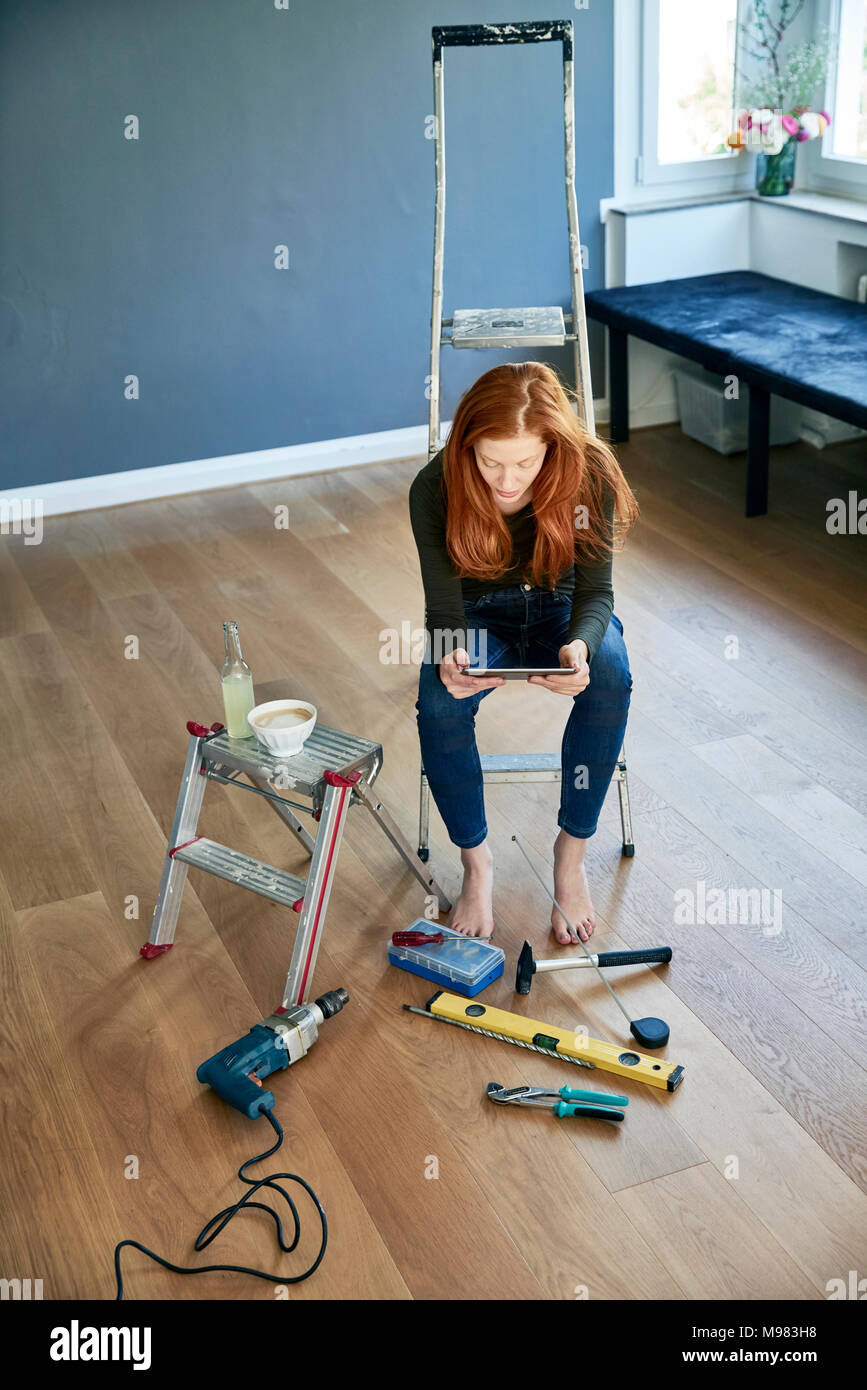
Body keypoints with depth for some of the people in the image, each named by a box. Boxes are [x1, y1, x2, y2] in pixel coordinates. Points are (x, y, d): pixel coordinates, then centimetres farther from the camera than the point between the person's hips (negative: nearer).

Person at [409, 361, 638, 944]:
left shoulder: (588, 473, -24)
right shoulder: (435, 488, -24)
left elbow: (596, 589, -18)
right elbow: (444, 602, -17)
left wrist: (580, 646, -41)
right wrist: (450, 656, -41)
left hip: (561, 609, 1)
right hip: (478, 615, 0)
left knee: (611, 678, -33)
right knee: (440, 706, -32)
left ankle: (572, 854, -14)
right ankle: (476, 861, -7)